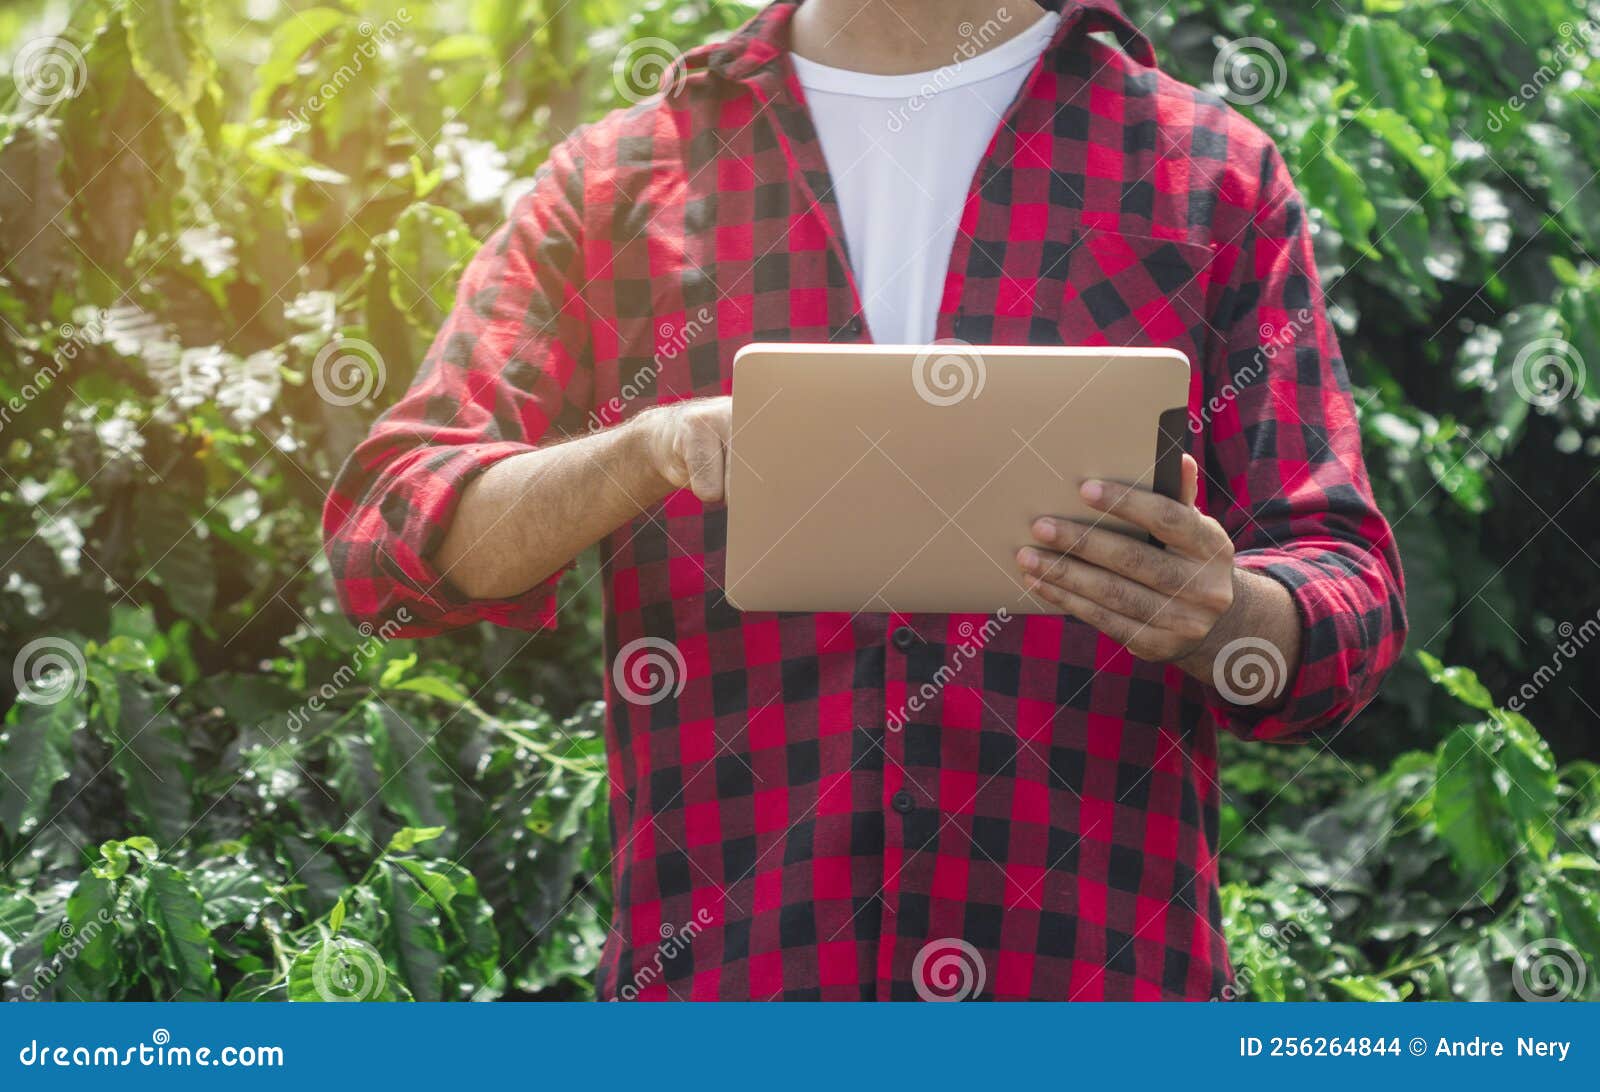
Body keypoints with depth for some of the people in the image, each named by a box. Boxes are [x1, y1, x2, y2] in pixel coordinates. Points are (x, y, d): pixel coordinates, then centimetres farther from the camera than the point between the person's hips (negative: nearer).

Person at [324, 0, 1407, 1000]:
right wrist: (646, 449, -17)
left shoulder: (1212, 173, 10)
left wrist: (1220, 618, -19)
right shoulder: (620, 179, 12)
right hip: (724, 972, 1)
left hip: (1095, 973, 0)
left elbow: (1354, 594, 6)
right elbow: (384, 535, 4)